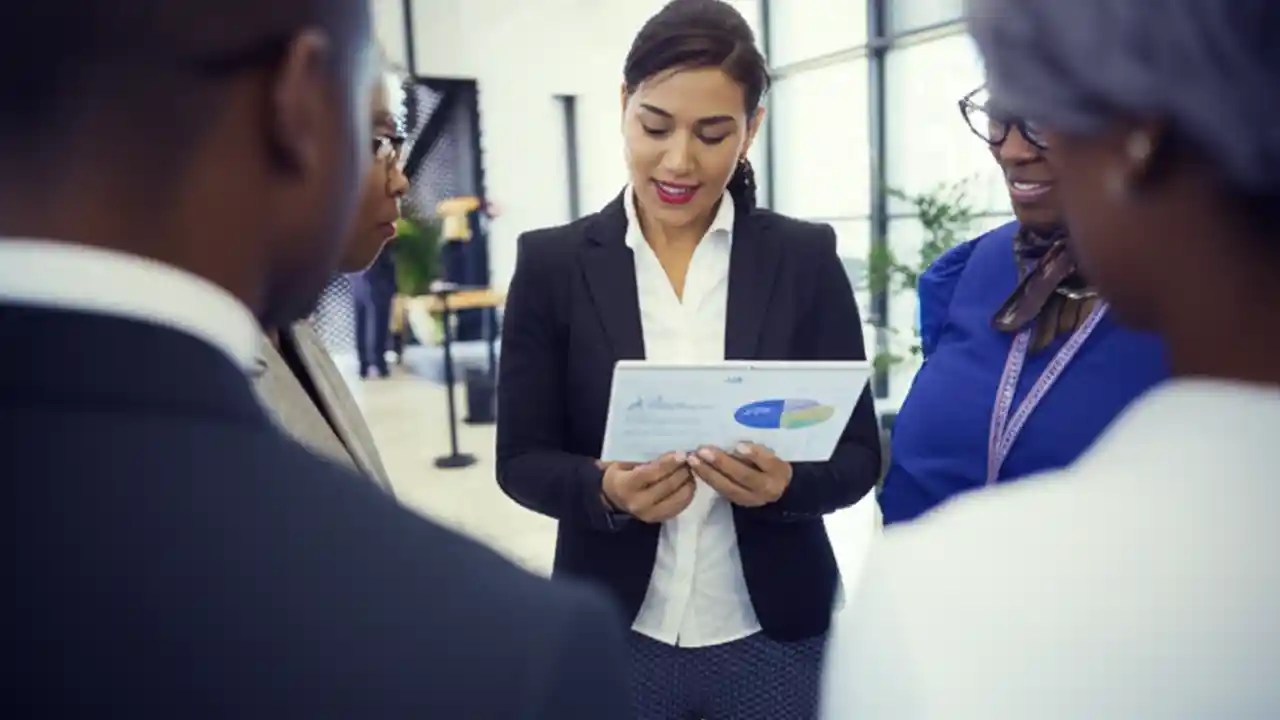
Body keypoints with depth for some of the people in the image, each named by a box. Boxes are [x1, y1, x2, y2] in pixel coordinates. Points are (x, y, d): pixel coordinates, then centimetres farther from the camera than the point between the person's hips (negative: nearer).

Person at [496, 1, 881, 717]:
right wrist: (606, 489, -22)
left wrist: (786, 482, -22)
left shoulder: (806, 257, -5)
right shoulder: (553, 262, -6)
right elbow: (521, 459, -3)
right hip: (613, 641, 0)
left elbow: (859, 456, -3)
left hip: (775, 639, 1)